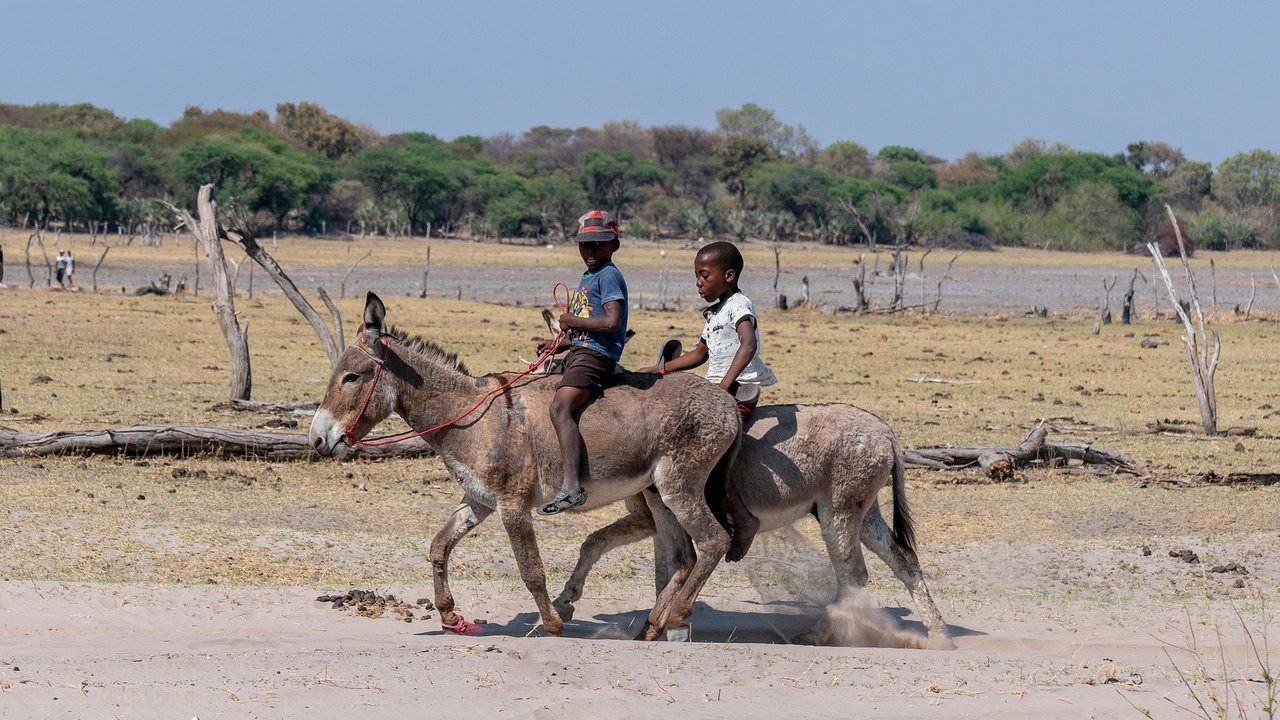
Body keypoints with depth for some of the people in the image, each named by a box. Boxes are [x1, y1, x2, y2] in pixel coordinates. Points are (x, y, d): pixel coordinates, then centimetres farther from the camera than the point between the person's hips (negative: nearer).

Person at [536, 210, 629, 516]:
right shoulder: (587, 277, 22)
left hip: (596, 355, -11)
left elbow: (611, 321, -22)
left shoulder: (608, 275, -9)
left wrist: (573, 322, -11)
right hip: (578, 352, 11)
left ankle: (572, 486, -39)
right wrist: (556, 344, 14)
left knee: (560, 407, -28)